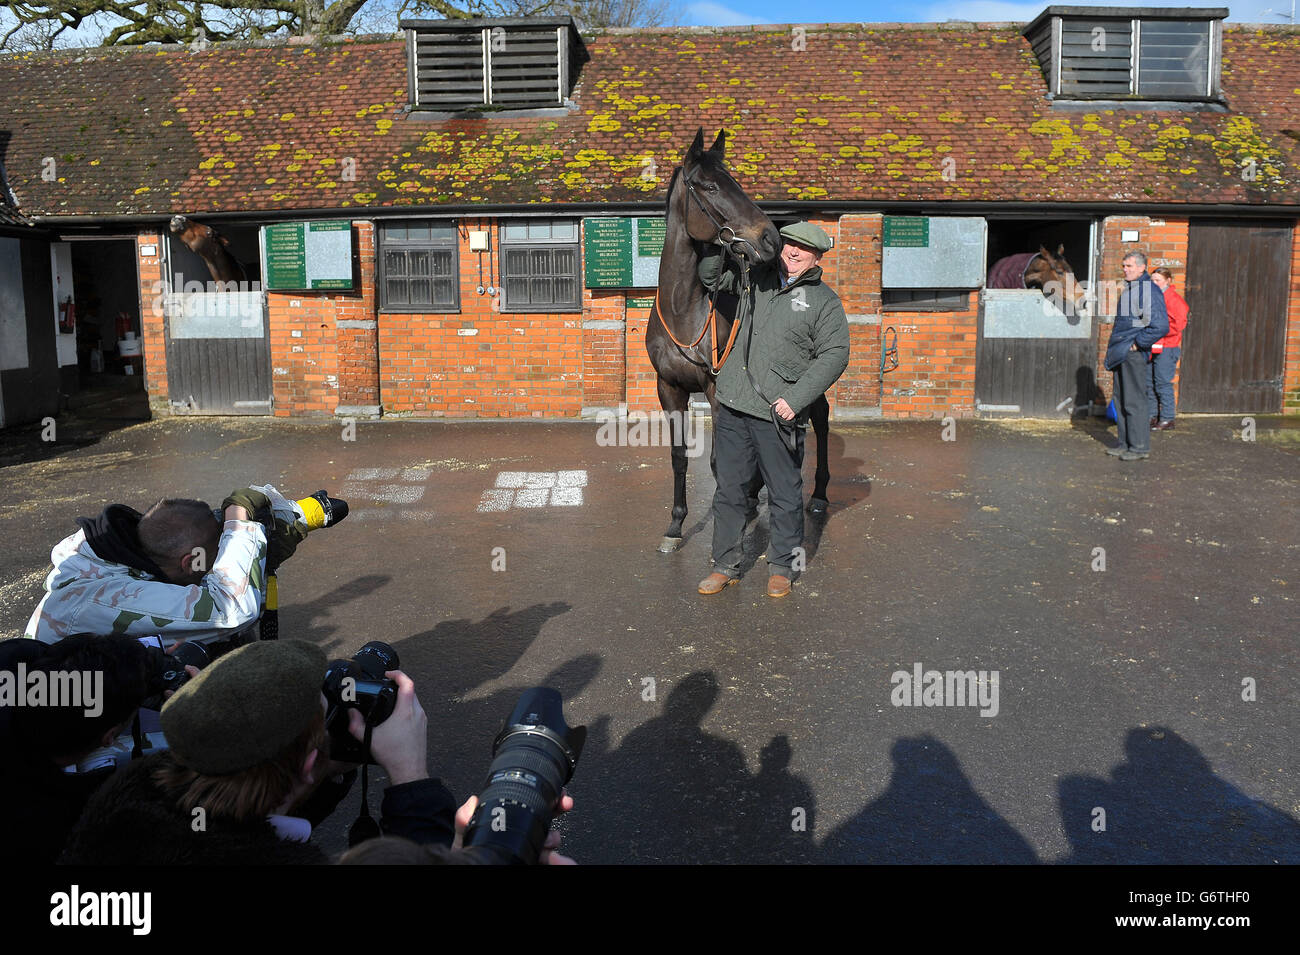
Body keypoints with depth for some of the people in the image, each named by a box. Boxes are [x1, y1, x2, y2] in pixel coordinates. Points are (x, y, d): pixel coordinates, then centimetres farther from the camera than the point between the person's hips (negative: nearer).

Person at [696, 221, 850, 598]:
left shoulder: (825, 302, 0)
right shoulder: (757, 277, 12)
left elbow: (834, 356, -8)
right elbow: (711, 276, 18)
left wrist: (796, 399, -17)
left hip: (778, 414, -4)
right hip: (733, 405, 4)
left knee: (785, 495, 6)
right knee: (729, 490, 11)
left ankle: (781, 567, 23)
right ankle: (725, 566, 23)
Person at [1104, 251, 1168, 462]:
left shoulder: (1149, 290, -13)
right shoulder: (1128, 289, 16)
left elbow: (1161, 327, -20)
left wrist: (1137, 343, -15)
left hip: (1135, 354, -10)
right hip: (1121, 354, 10)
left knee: (1134, 401, -7)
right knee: (1121, 399, 13)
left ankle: (1140, 447, -1)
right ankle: (1125, 444, 21)